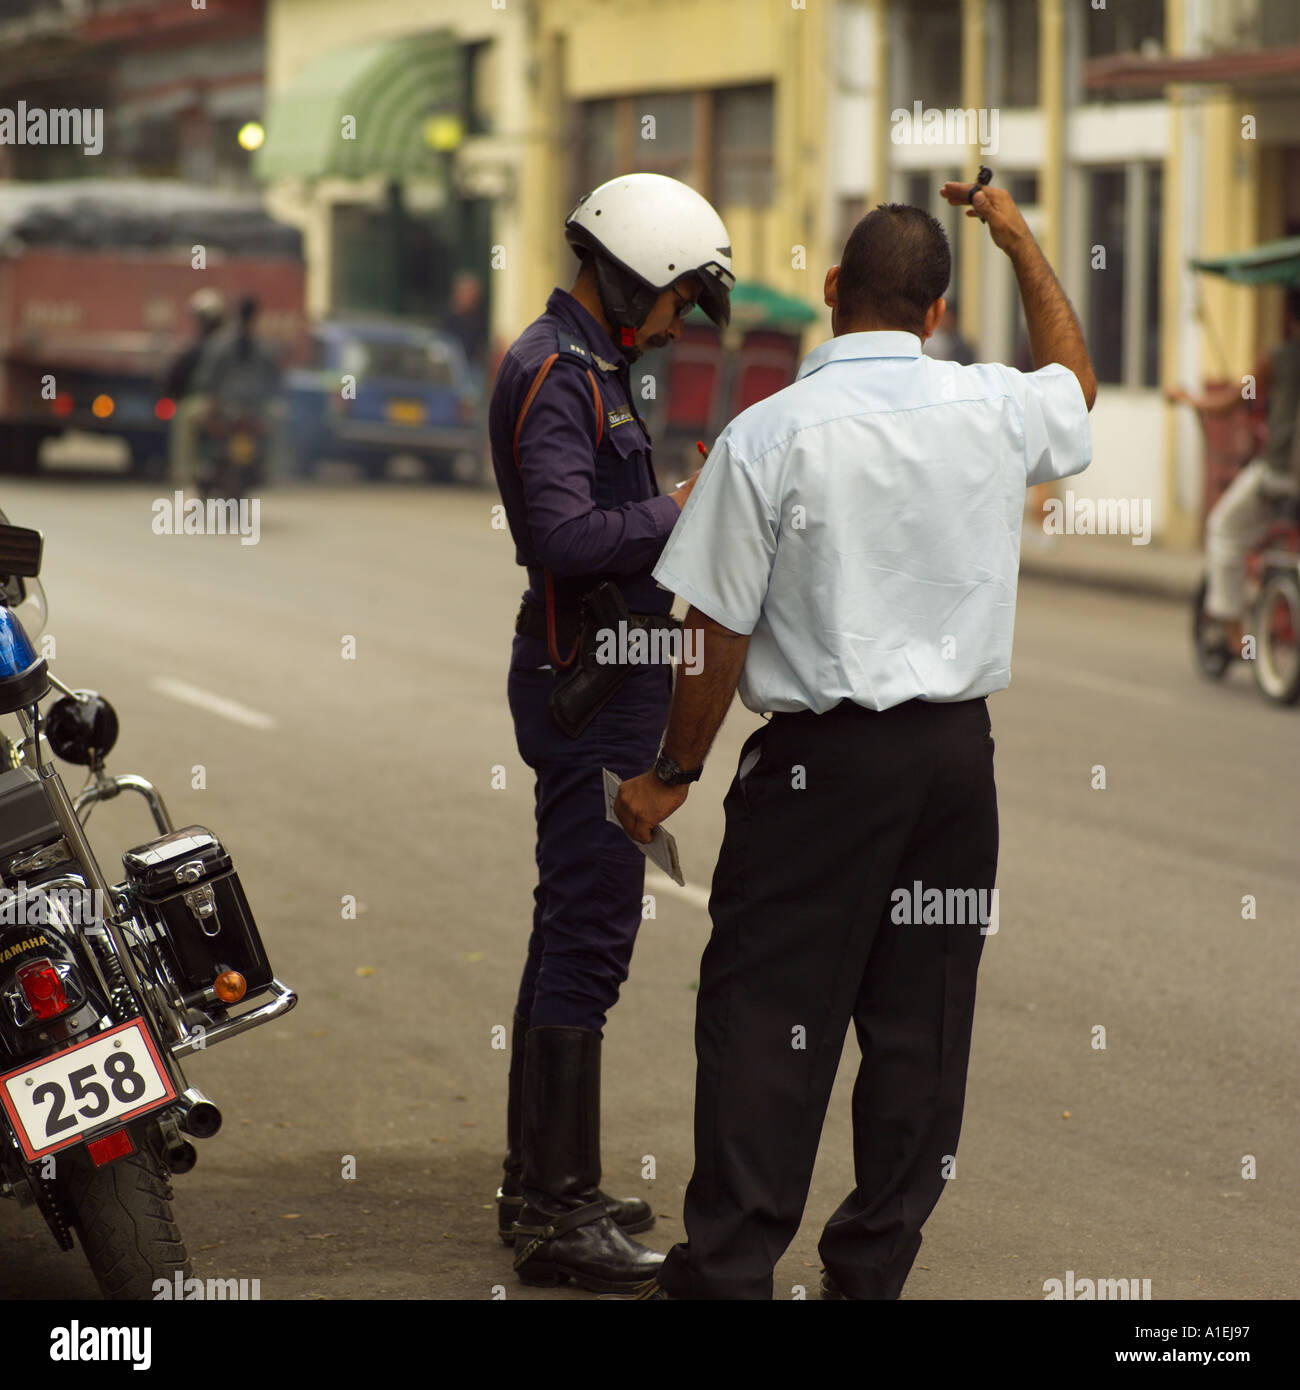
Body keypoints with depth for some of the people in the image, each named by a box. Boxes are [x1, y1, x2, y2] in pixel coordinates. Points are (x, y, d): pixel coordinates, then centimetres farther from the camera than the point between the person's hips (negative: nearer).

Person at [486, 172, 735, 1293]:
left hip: (604, 676, 11)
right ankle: (560, 1214, -8)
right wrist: (684, 510, -19)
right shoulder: (556, 374, -16)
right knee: (589, 936, -10)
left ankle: (539, 1187, 22)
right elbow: (564, 536, -27)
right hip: (589, 685, -11)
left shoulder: (587, 367, 17)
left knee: (571, 930, 15)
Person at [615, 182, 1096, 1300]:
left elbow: (721, 635, -9)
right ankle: (874, 1268, 16)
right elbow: (1078, 384, 27)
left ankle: (726, 1271, 1)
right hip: (959, 748, 4)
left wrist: (674, 772, 4)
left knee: (767, 1016, 0)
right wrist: (1020, 241, 36)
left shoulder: (770, 436, -11)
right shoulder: (994, 410, 0)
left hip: (824, 757, -4)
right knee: (920, 1016, 10)